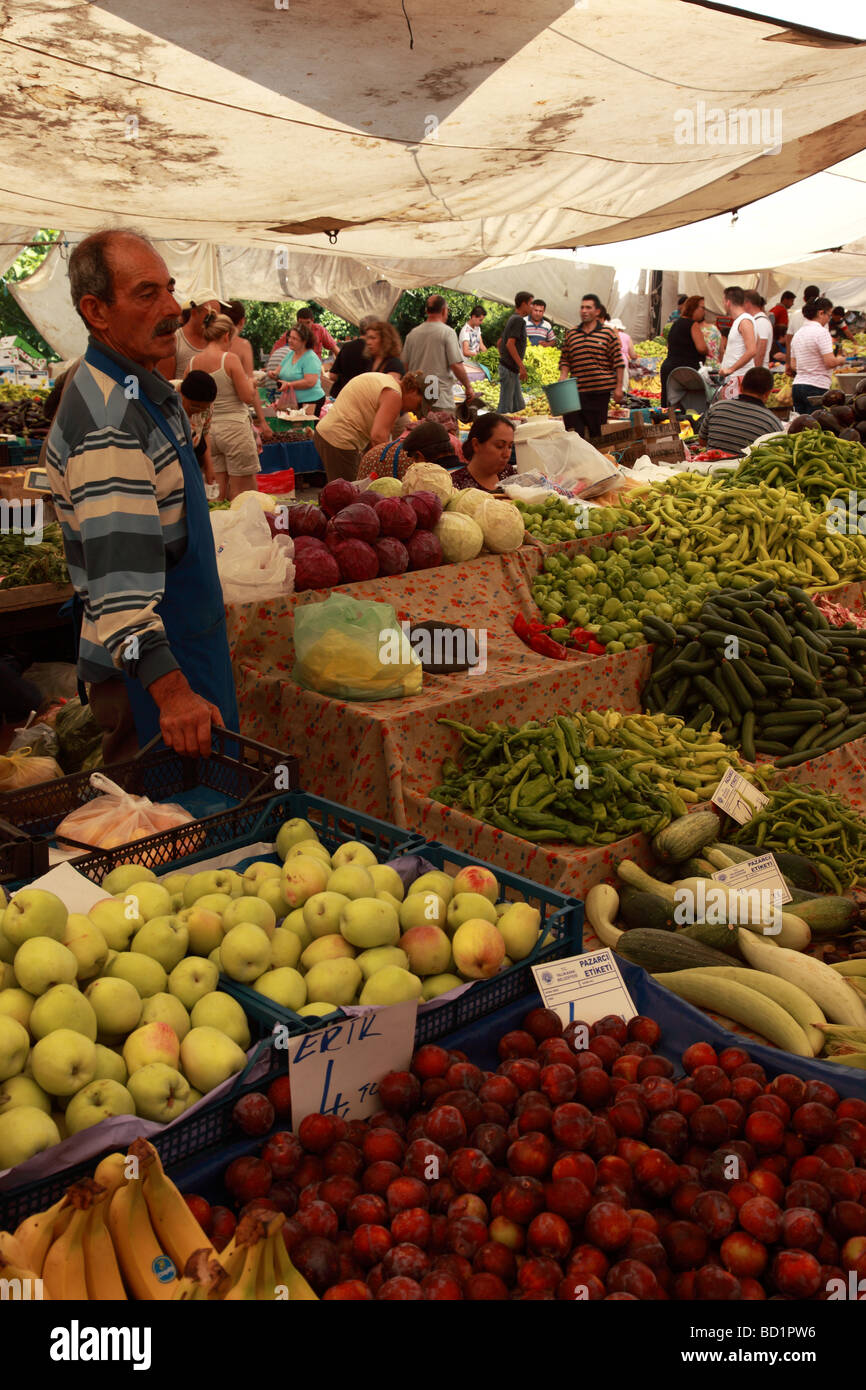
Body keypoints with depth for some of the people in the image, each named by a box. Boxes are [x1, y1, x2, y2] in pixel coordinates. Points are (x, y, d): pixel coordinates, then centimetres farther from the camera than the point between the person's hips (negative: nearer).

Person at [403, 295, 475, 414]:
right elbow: (456, 366, -12)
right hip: (442, 401, -5)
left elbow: (405, 366, 12)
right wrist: (468, 387, 1)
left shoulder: (412, 334, 7)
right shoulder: (447, 332, -7)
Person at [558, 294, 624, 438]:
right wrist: (561, 382, -4)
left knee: (597, 431, 5)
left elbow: (618, 363, 1)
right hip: (576, 391, 2)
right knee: (573, 429, -4)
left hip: (601, 390, -2)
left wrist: (619, 387, -4)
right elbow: (565, 361, 11)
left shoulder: (608, 333, 2)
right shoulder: (571, 334, 11)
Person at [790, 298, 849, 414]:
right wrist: (841, 360, 4)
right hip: (817, 387, -8)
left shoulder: (798, 334, 14)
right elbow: (830, 362, -15)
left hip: (796, 386, 8)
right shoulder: (821, 332, -10)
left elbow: (793, 365, 16)